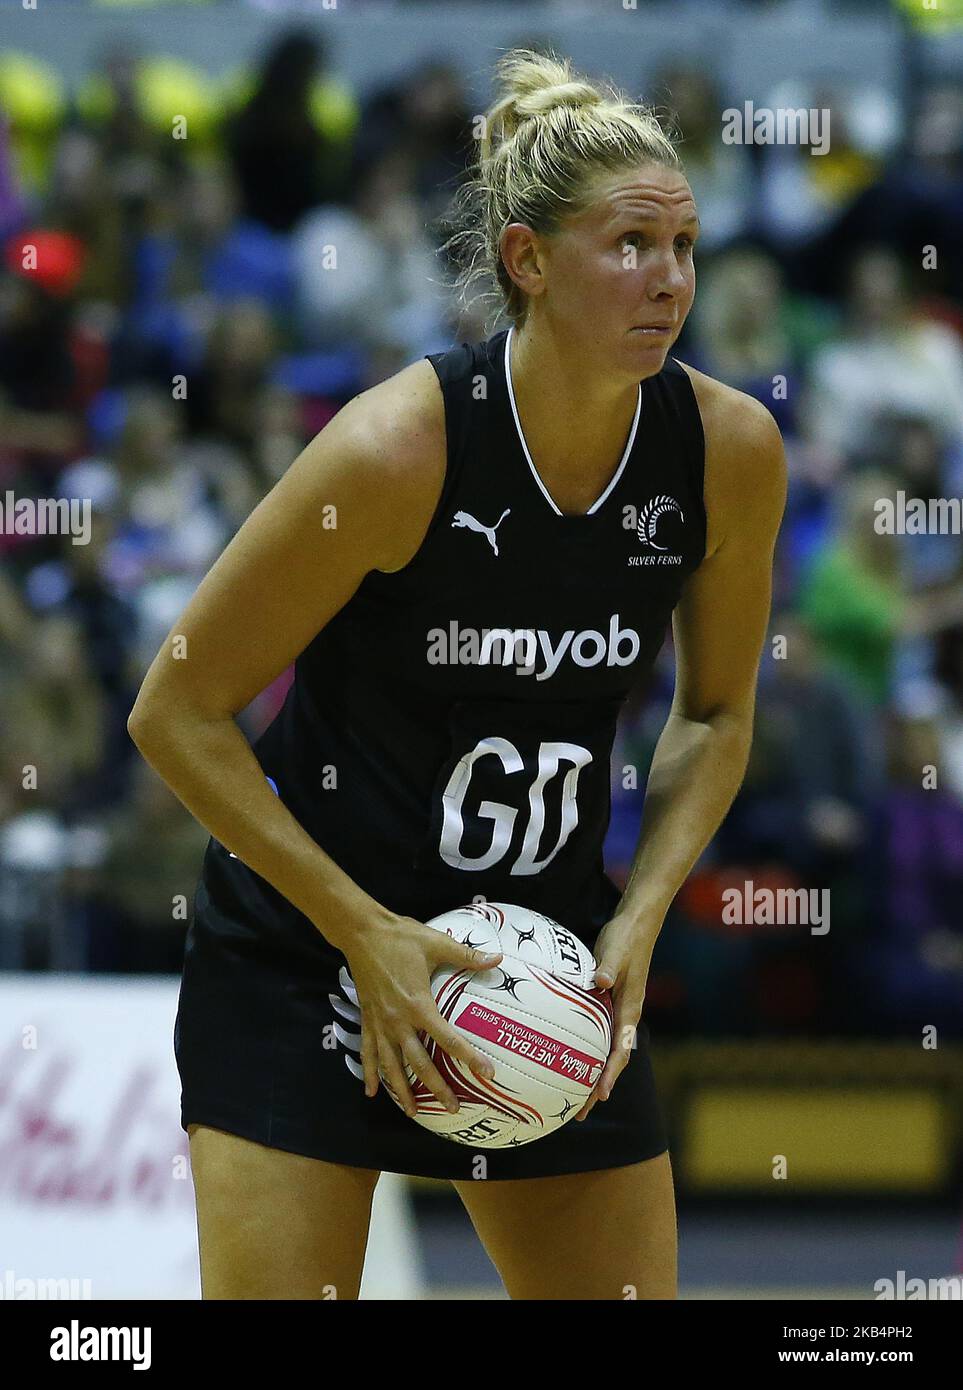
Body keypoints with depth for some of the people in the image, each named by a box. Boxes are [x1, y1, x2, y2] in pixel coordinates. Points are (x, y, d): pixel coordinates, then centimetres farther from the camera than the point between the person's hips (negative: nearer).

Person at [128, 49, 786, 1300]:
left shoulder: (731, 450, -10)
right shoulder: (398, 447, -23)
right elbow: (176, 711, -15)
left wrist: (640, 919, -7)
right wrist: (365, 932, -19)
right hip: (308, 950, -4)